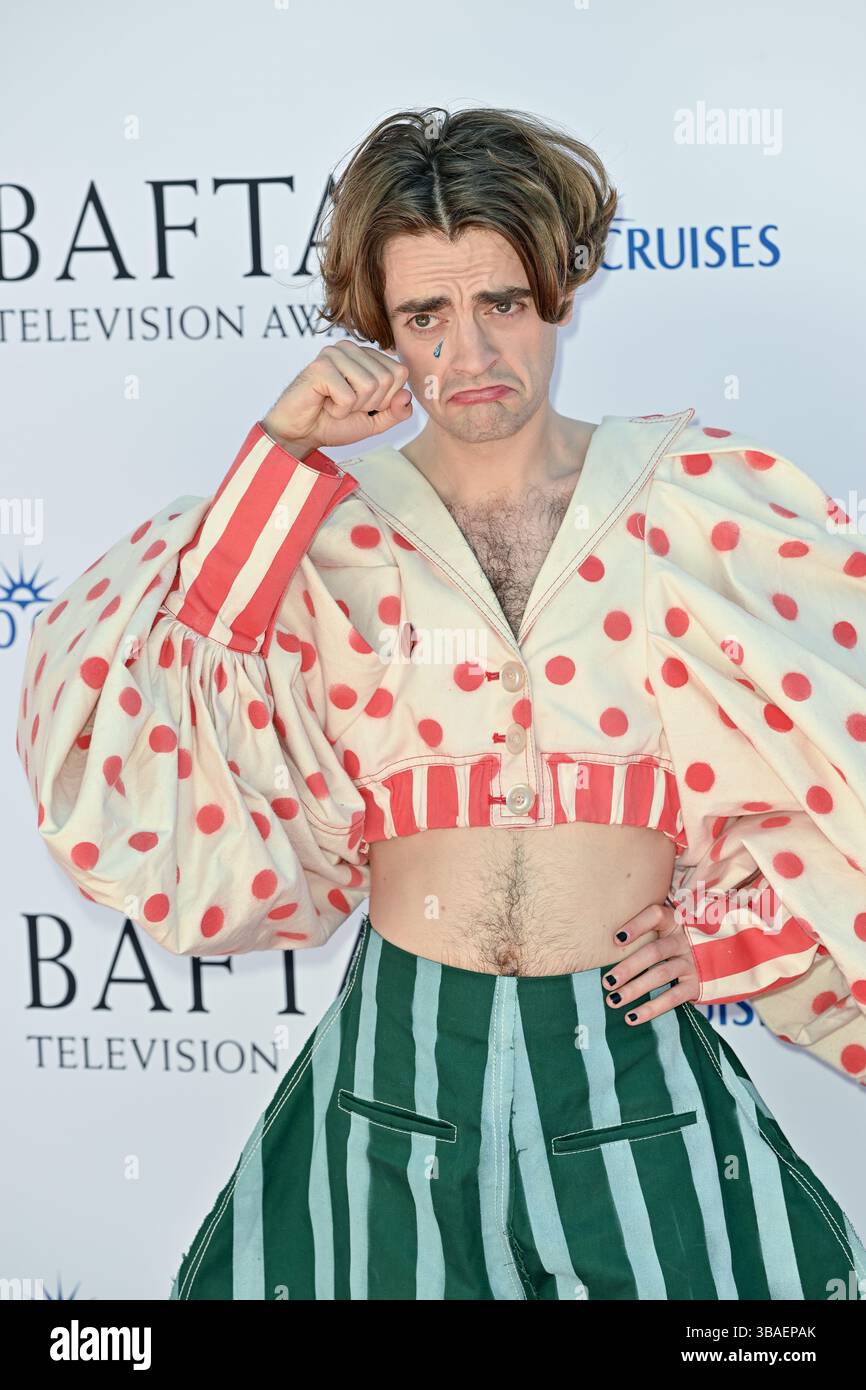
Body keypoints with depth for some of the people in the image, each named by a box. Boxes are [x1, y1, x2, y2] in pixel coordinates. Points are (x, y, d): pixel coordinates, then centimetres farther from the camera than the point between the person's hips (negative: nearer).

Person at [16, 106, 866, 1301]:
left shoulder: (698, 498, -2)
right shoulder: (332, 523, 0)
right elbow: (132, 714, -14)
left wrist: (730, 923, -5)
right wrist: (281, 455, -16)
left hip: (633, 1059, 0)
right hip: (402, 1057, 1)